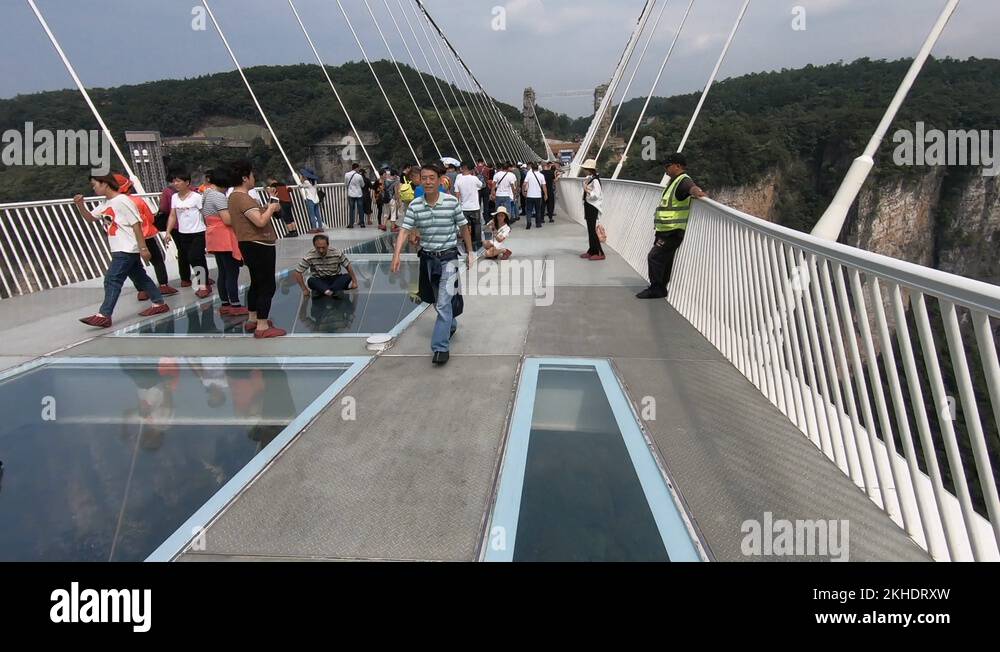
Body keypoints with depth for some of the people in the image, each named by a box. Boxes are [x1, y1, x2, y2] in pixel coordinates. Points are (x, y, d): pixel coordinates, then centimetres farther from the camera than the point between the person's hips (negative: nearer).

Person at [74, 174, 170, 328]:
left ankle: (103, 316, -8)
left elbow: (136, 224, -16)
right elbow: (90, 218, 20)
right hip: (120, 250, 9)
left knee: (112, 280, -9)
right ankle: (159, 304, 23)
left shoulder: (122, 201, -15)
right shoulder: (104, 204, 12)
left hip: (127, 249, -9)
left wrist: (143, 248, -18)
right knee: (140, 277, 14)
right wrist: (80, 205, 0)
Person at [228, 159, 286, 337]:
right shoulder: (243, 198, -19)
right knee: (268, 285, -8)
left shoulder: (236, 196, 15)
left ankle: (252, 320, 29)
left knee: (257, 283, 20)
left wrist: (267, 208, 9)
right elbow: (260, 221, -27)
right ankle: (262, 326, -6)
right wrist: (271, 208, -12)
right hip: (259, 246, -11)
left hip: (253, 245, 11)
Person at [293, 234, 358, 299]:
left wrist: (354, 282, -7)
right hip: (319, 281, -1)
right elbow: (297, 273, -10)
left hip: (335, 279, 1)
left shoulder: (337, 253, -14)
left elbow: (348, 266, -3)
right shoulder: (309, 257, -16)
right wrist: (304, 289, -11)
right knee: (311, 281, -33)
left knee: (348, 277, -29)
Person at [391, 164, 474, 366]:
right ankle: (451, 326, 45)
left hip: (448, 258, -4)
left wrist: (470, 252, 7)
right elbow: (404, 231, -8)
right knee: (437, 302, 19)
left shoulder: (452, 202, -8)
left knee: (443, 303, -13)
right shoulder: (415, 205, -3)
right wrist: (396, 254, -21)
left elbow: (463, 228, 2)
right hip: (427, 258, 4)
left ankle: (440, 347, -11)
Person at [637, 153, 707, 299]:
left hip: (672, 231, -11)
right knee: (663, 260, 15)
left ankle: (656, 289, -7)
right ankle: (659, 289, 23)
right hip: (666, 230, 11)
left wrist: (697, 192, -60)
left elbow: (692, 187, -39)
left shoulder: (684, 180, -16)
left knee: (654, 257, -13)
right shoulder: (675, 181, 18)